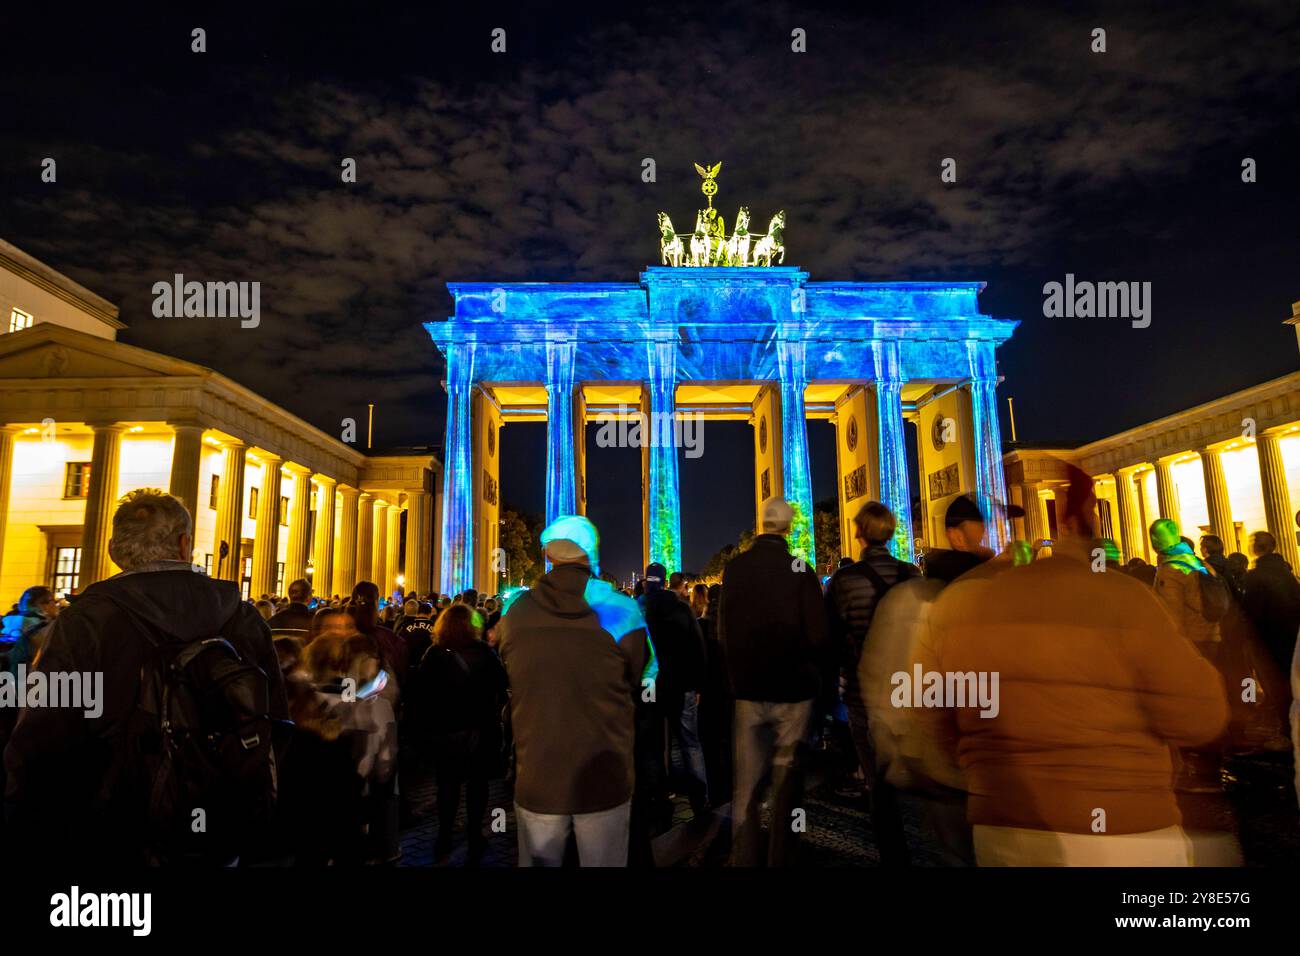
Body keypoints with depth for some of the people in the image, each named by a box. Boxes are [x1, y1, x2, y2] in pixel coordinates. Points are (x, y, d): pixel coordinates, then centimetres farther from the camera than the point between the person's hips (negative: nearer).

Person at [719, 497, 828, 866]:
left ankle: (743, 859, 19)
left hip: (748, 690, 2)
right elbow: (818, 634, -11)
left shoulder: (734, 568, -4)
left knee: (745, 785, 12)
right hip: (793, 691, -2)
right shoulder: (800, 570, -13)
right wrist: (813, 674, 8)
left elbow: (723, 632, 2)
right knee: (787, 784, 10)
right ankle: (780, 860, 17)